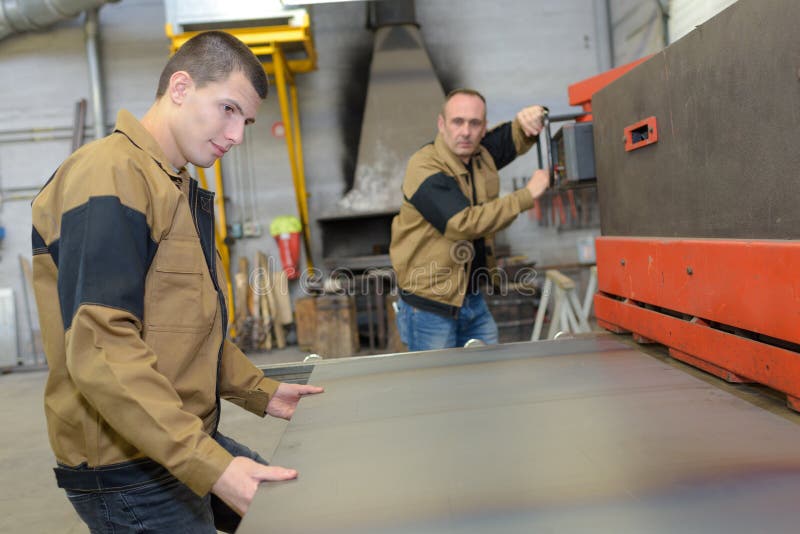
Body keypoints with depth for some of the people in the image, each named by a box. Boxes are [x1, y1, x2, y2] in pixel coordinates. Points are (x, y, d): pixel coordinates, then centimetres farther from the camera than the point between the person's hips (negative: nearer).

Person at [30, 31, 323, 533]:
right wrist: (208, 465, -28)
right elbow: (100, 349, -26)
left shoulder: (179, 189, 12)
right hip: (129, 471, -9)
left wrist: (260, 392, 14)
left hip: (191, 443, 9)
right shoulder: (111, 175, -18)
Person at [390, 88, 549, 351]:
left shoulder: (482, 154, 3)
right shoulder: (423, 170, -20)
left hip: (473, 300, 7)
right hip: (430, 307, -7)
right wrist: (527, 195, -24)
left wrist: (530, 117, -8)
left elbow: (517, 136, 18)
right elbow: (465, 223, -30)